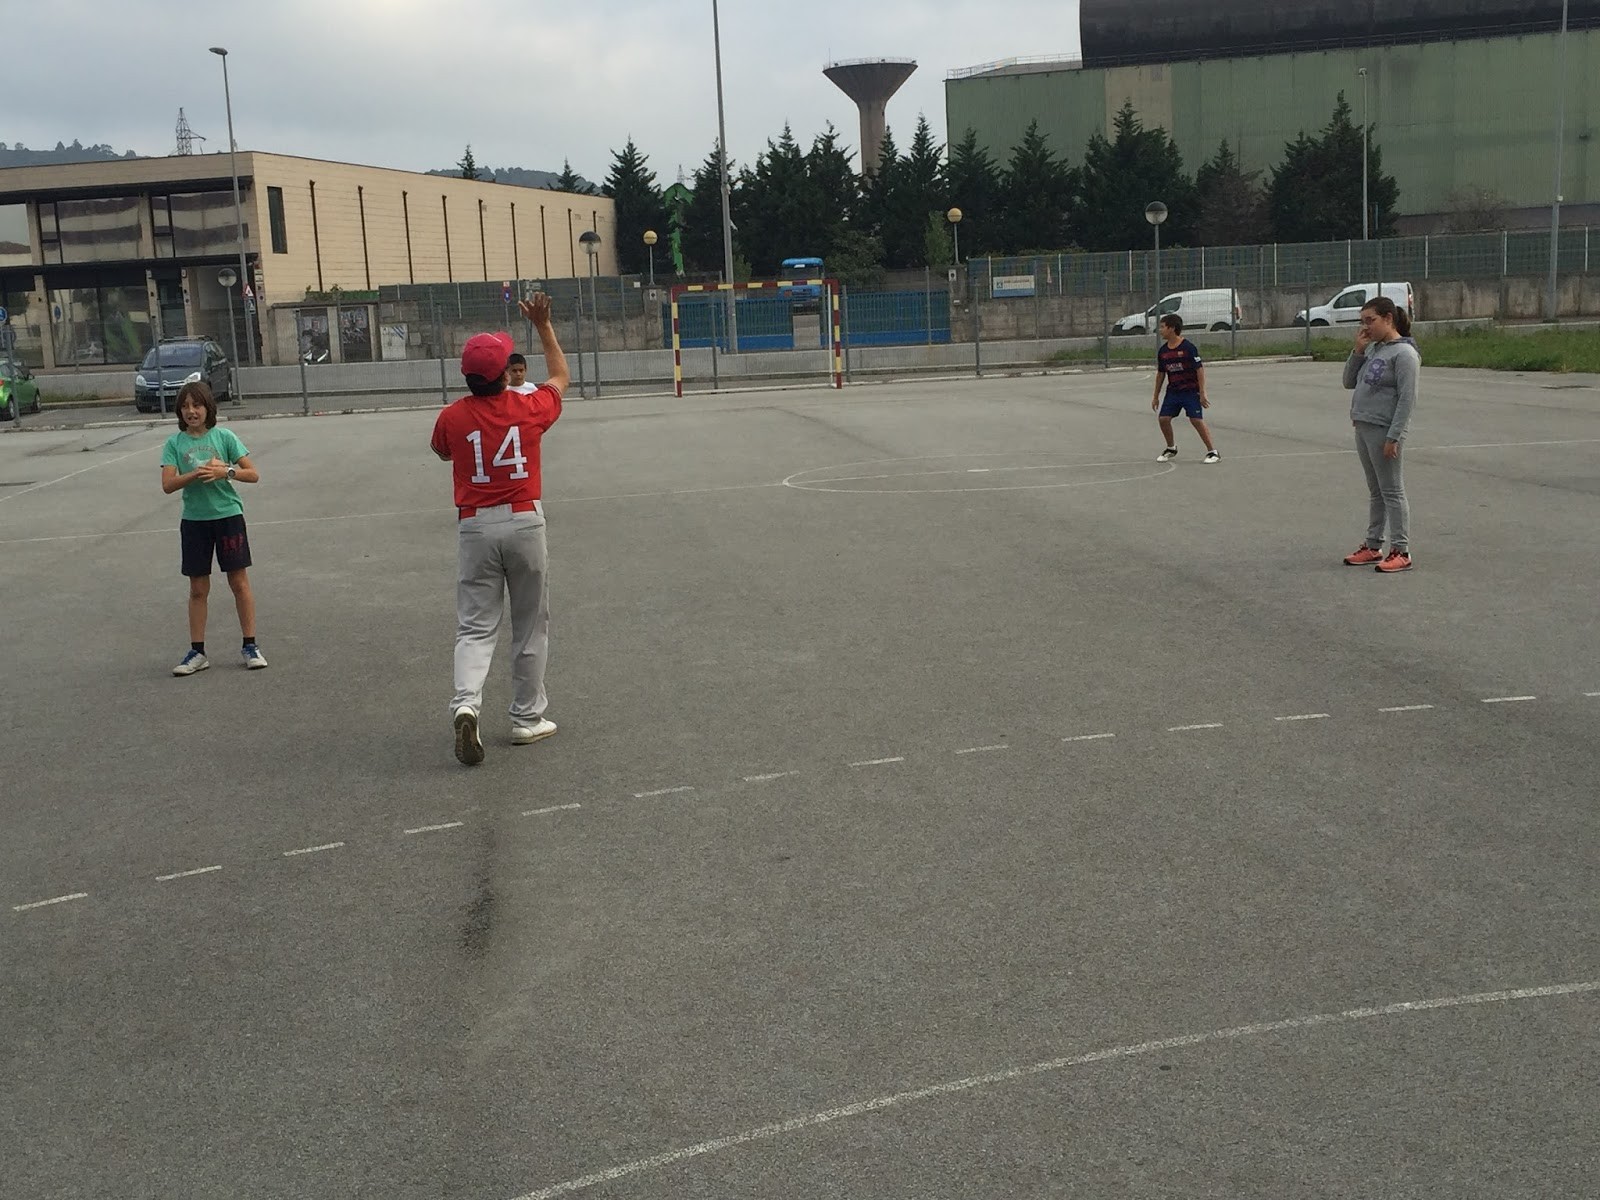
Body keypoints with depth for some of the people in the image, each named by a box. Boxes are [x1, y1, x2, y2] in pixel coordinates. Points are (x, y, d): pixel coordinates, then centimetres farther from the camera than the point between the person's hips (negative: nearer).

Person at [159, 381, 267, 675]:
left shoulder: (224, 437, -2)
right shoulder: (175, 443, 0)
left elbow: (253, 474, -4)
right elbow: (167, 484, -8)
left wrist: (226, 471, -21)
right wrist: (195, 474, -22)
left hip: (228, 515, -1)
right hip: (194, 520, 1)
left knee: (239, 581, 2)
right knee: (198, 589, 7)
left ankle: (250, 646, 10)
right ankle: (197, 653, 14)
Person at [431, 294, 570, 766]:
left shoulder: (452, 417, -4)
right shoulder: (529, 408, -4)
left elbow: (440, 450, 20)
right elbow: (561, 377, 18)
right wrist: (543, 326, 21)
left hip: (475, 527, 0)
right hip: (524, 523, 0)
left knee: (475, 628, 4)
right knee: (531, 626, 12)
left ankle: (466, 704, -20)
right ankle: (528, 718, 17)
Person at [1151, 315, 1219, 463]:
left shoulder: (1188, 347, -14)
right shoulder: (1163, 351, 4)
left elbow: (1200, 369, -14)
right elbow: (1160, 374, 15)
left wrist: (1202, 393, -17)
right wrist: (1156, 396, 18)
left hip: (1191, 391, -6)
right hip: (1173, 391, 6)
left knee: (1197, 420, -13)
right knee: (1164, 418, -3)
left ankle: (1213, 452, -3)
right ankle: (1171, 449, 20)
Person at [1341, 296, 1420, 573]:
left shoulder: (1404, 353, -12)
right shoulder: (1372, 349, 13)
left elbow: (1407, 399, -17)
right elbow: (1349, 383, 14)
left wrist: (1393, 437, -21)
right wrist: (1358, 351, 1)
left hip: (1384, 431, -8)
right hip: (1363, 428, 8)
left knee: (1392, 491, -3)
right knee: (1375, 490, 15)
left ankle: (1401, 552, 1)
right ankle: (1373, 546, 22)